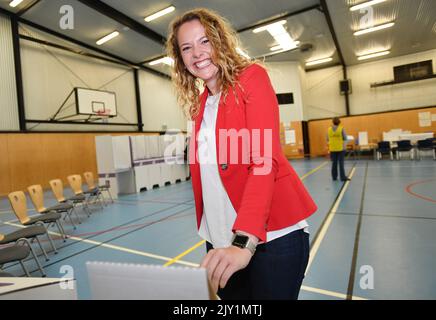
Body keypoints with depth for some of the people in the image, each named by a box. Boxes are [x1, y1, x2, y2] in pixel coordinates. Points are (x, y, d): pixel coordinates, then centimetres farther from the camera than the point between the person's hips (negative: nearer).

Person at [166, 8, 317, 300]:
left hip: (270, 233, -5)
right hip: (221, 237, 6)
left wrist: (244, 240, -27)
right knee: (230, 294, 18)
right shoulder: (199, 103, 12)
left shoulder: (251, 77, -6)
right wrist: (206, 230, 7)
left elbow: (265, 159, -18)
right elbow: (204, 170, 12)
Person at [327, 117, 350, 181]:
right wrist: (344, 146, 5)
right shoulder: (341, 129, -5)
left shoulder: (329, 129, 3)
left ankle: (334, 177, 14)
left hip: (332, 149, 3)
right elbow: (345, 139, -4)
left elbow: (327, 140, 9)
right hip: (340, 148, -3)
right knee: (341, 163, 0)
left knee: (334, 163, 9)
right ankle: (343, 177, 3)